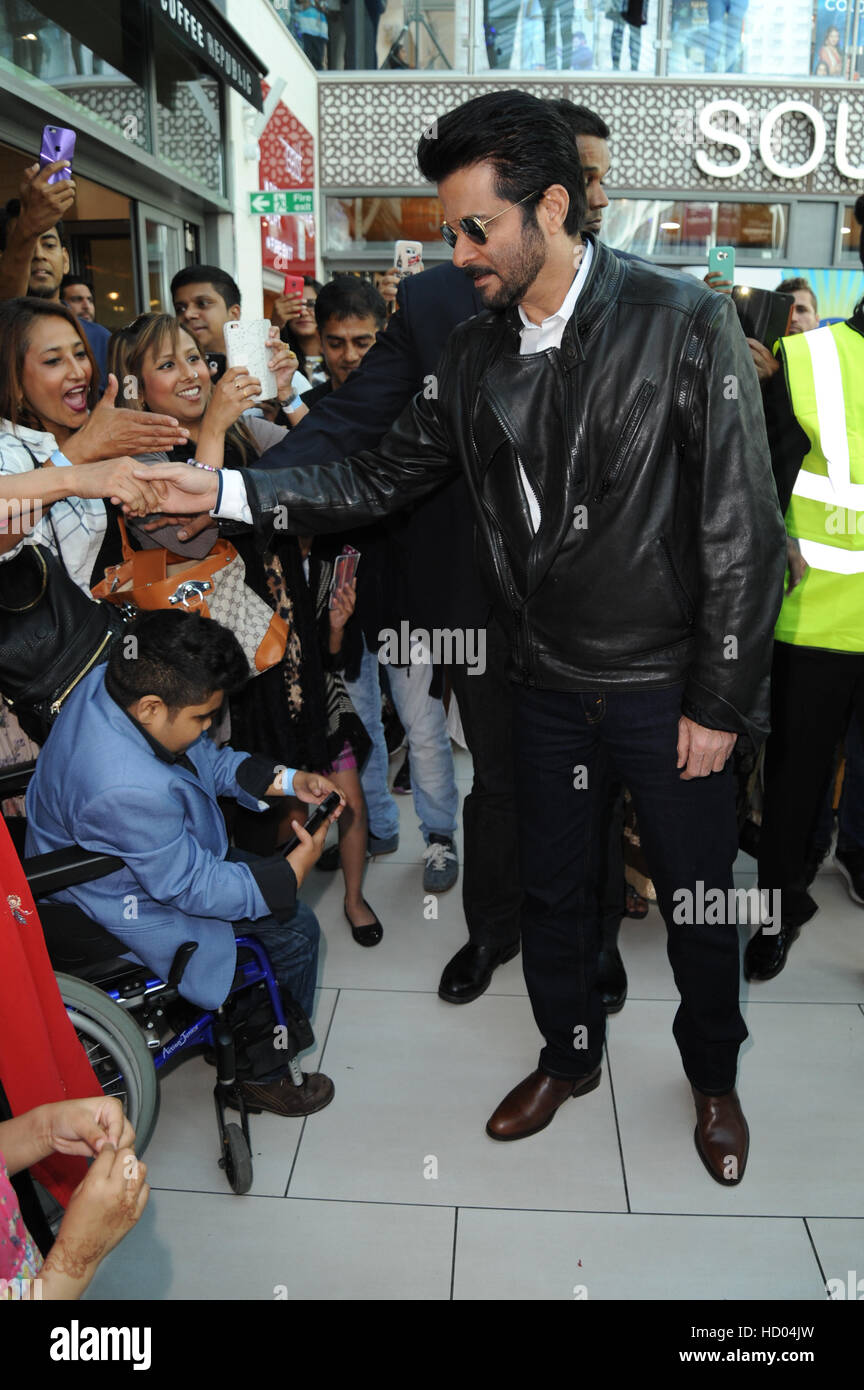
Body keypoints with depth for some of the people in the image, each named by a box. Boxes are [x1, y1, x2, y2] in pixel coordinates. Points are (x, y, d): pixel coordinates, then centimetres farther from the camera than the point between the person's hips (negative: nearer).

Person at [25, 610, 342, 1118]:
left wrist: (288, 780, -9)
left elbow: (207, 758, 1)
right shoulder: (130, 790, -41)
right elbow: (191, 886, -27)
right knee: (294, 929, -4)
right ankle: (262, 1076, 18)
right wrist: (295, 870, -19)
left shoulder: (110, 682, -14)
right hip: (132, 912, -9)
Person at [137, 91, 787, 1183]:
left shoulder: (684, 323, -14)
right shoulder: (475, 353, 2)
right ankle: (569, 1056, 44)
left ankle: (713, 1078, 42)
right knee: (550, 889, 17)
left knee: (697, 899, 13)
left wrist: (721, 702, -13)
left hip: (667, 688, -4)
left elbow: (742, 530, -14)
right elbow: (384, 476, 7)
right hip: (549, 683, 4)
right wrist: (229, 490, -3)